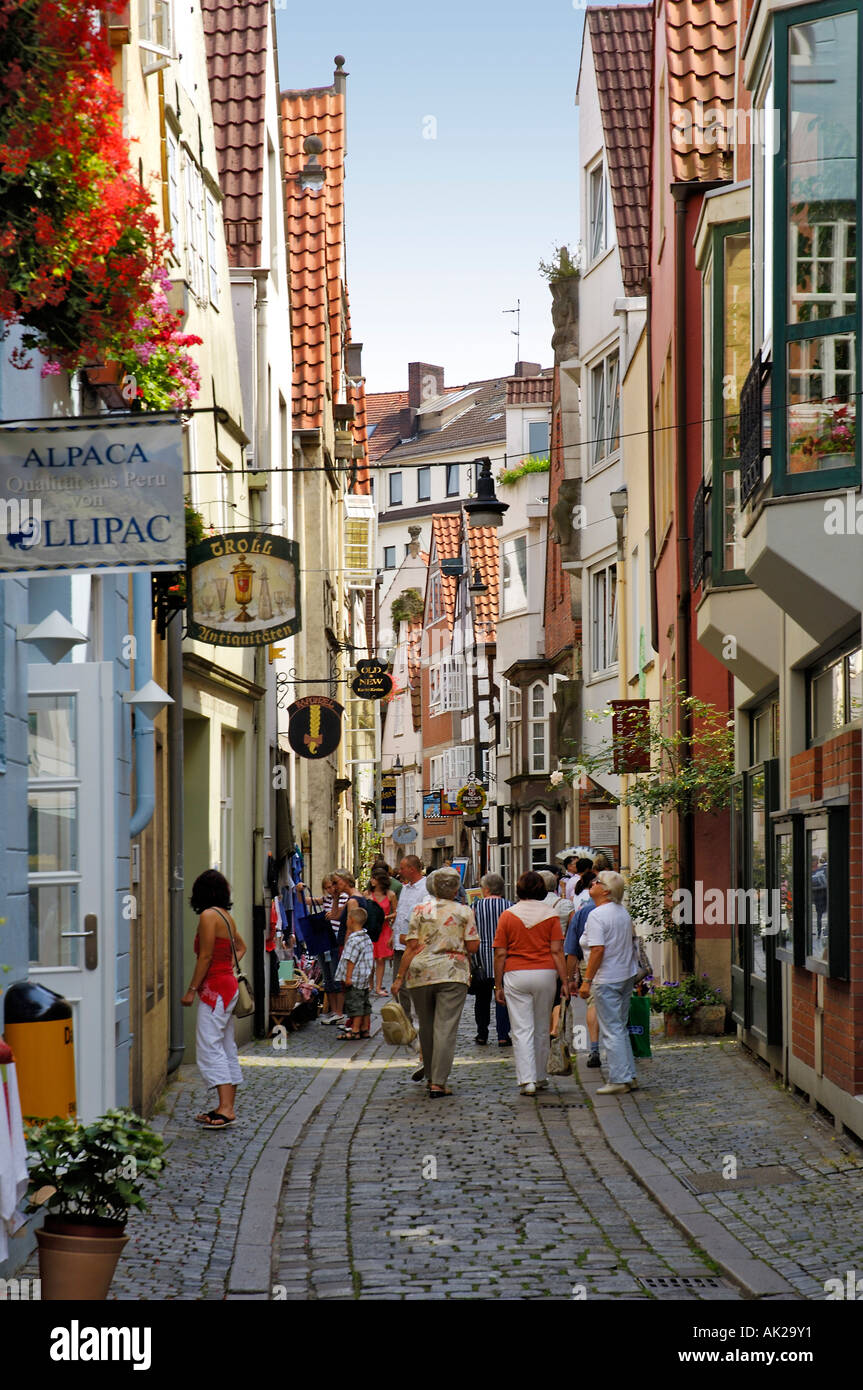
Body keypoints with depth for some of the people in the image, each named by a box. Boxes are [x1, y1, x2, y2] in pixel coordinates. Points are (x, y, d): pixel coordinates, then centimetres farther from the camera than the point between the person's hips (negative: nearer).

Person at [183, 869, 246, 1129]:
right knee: (226, 1048, 12)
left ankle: (225, 1109, -17)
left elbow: (206, 956, -17)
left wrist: (191, 990, -13)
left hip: (214, 987, -9)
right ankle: (228, 1109, 15)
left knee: (209, 1048, -10)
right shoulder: (227, 916, 13)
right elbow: (241, 947, 29)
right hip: (228, 983, 9)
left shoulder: (208, 916, -13)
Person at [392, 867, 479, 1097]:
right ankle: (438, 1083, -11)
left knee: (426, 1027, 15)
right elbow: (473, 947, 0)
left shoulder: (420, 909, 3)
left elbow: (411, 946, -1)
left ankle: (431, 1077, 26)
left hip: (420, 974, 2)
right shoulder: (464, 912, 3)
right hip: (452, 974, -2)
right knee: (446, 1028, -4)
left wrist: (400, 977, 2)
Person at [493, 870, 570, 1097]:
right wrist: (564, 981, 1)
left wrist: (498, 985, 5)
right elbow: (556, 951, -3)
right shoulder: (550, 914, 1)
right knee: (542, 1029, 14)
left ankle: (527, 1080, -9)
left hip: (516, 976, -1)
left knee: (522, 1031, -1)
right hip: (545, 974, 1)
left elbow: (500, 954, -1)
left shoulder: (508, 915, 0)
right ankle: (540, 1077, 23)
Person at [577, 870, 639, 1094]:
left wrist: (586, 980, -20)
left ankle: (619, 1079, -3)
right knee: (620, 1027, 17)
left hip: (607, 980, -9)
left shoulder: (597, 916, -17)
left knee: (611, 1030, -3)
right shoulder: (623, 912, 10)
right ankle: (629, 1076, 19)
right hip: (627, 975, 9)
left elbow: (598, 950, -23)